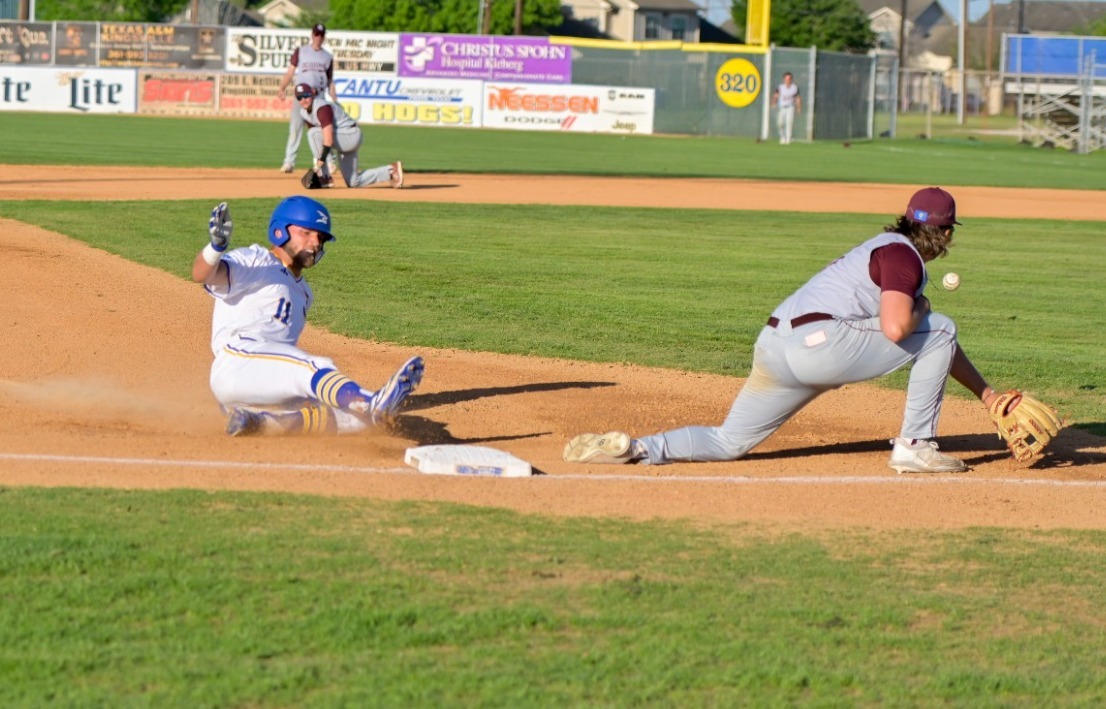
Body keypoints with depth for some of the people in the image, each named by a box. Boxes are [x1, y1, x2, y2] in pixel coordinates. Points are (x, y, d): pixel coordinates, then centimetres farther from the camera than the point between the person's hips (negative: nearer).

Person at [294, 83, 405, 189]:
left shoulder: (322, 108, -24)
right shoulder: (304, 112, 3)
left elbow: (329, 139, -33)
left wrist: (321, 160, -35)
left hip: (352, 136, -9)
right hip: (343, 141, 9)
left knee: (314, 133, -28)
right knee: (353, 183, 9)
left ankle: (325, 178, -20)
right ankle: (391, 171, 23)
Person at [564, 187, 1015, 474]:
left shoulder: (889, 248, 29)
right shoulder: (902, 255, -2)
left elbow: (939, 346, 33)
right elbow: (896, 328, -19)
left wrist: (986, 392, 32)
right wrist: (920, 310, 4)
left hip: (773, 346, 9)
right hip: (818, 342, -9)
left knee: (728, 443, 13)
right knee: (939, 329, 0)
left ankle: (636, 448, -9)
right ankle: (914, 447, 1)